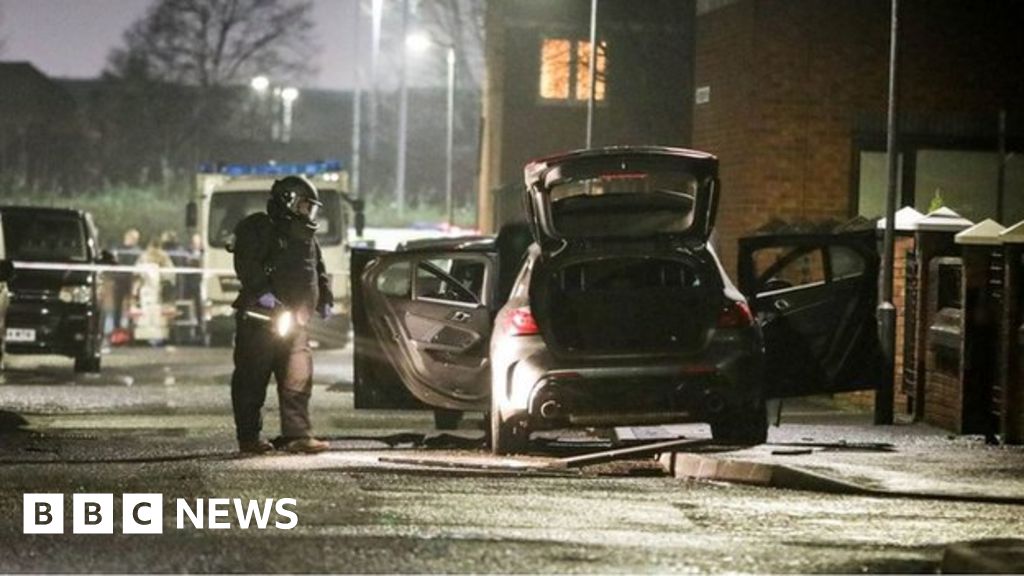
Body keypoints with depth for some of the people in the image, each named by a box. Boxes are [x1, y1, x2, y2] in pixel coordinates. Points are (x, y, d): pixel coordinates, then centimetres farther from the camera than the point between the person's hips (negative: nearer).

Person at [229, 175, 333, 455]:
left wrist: (324, 299, 18)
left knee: (298, 377, -4)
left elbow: (319, 271, 32)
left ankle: (296, 434, -5)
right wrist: (262, 292, -26)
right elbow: (246, 264, -14)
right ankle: (248, 437, 3)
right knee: (252, 379, -3)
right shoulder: (257, 228, -2)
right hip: (259, 317, -7)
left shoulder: (306, 237, 23)